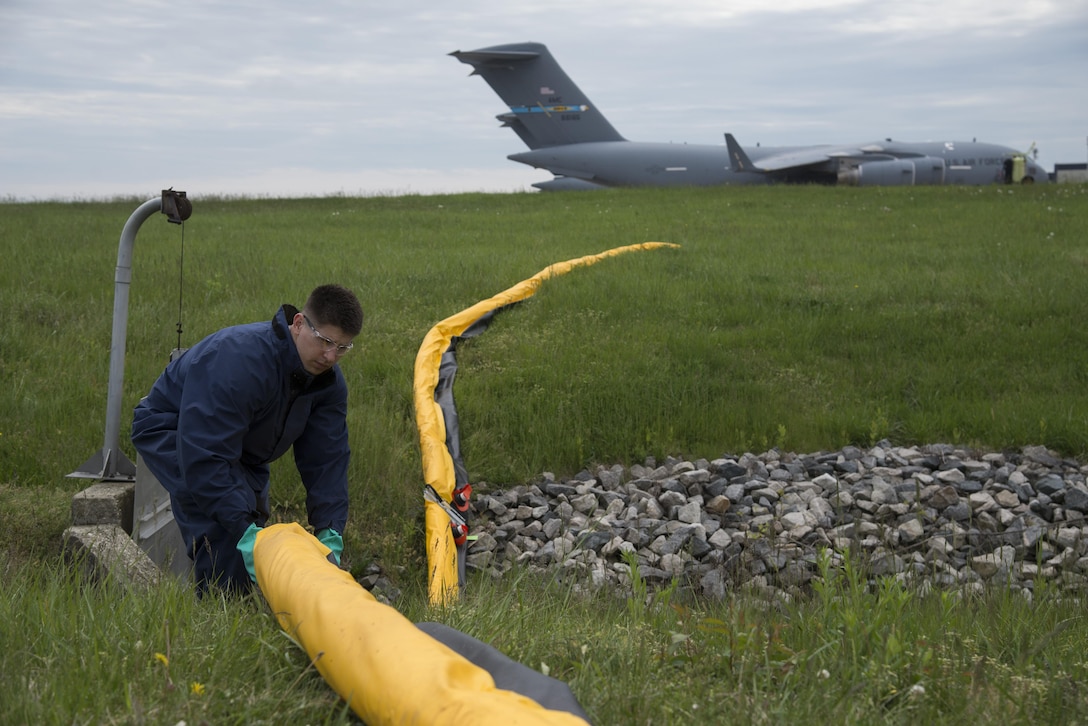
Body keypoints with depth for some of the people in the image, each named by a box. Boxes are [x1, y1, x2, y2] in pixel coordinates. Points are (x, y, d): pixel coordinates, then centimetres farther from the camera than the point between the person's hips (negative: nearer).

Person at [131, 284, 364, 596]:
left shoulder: (329, 380, -14)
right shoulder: (239, 359, -40)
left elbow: (326, 459, -12)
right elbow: (203, 457, -42)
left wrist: (330, 534, -25)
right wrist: (246, 529, -45)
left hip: (242, 447, 8)